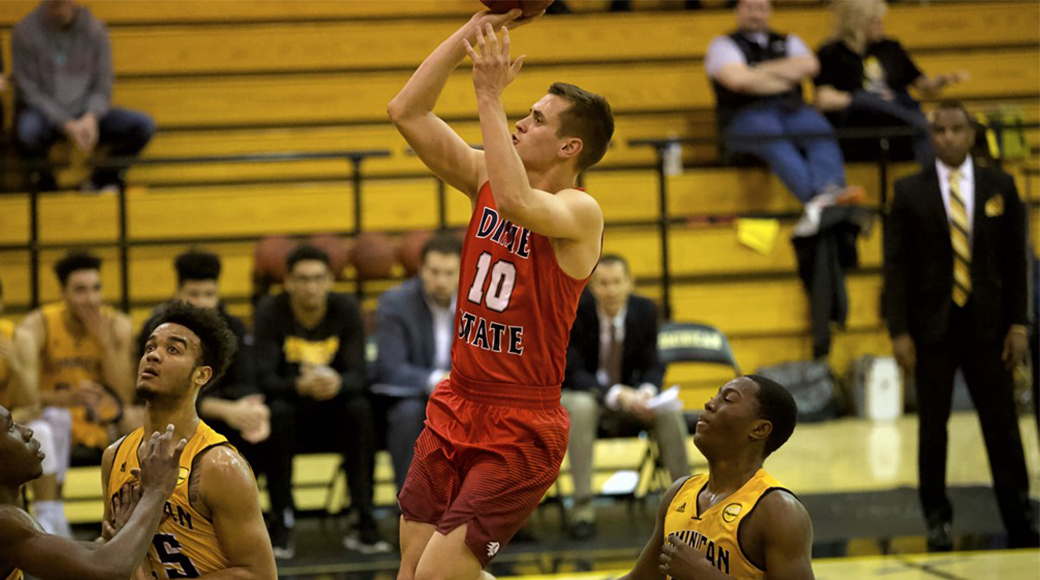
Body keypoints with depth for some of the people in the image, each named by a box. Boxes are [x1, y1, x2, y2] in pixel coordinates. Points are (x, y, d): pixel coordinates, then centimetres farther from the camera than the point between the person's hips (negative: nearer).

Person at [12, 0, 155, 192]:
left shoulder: (94, 29, 0)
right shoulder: (26, 31, -8)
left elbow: (103, 87, 3)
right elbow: (30, 92, -10)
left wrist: (91, 117, -19)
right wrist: (67, 124, -21)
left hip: (87, 114, 3)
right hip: (45, 113, -3)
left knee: (144, 126, -20)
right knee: (28, 131, -40)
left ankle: (100, 183, -1)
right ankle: (48, 189, -13)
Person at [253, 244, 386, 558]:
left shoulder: (346, 309, -8)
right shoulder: (270, 312, -12)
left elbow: (357, 374, -16)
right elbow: (265, 377, -21)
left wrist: (338, 384, -41)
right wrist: (300, 386, -43)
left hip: (333, 407, 1)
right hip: (290, 400, -1)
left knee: (360, 408, -30)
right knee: (278, 411, -34)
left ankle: (364, 523, -27)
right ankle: (282, 525, -27)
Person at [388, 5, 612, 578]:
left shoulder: (580, 212, -16)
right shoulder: (485, 177, 4)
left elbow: (518, 204, -38)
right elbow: (406, 112, 0)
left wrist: (489, 97, -33)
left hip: (520, 432, -7)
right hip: (454, 408, 7)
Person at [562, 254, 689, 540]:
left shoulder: (644, 310, -5)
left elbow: (652, 365, -1)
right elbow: (573, 372, -19)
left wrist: (646, 391, -26)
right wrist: (615, 394, -36)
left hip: (628, 397, 3)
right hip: (582, 393, -3)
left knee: (669, 410, -25)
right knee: (581, 407, -38)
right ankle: (582, 506, -35)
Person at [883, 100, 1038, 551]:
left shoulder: (1000, 187, 5)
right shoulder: (910, 192, 1)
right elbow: (897, 264, -1)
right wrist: (899, 332, -6)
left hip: (987, 327, 1)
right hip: (932, 327, -1)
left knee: (1002, 426, 2)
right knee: (932, 429, 5)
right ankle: (937, 518, 15)